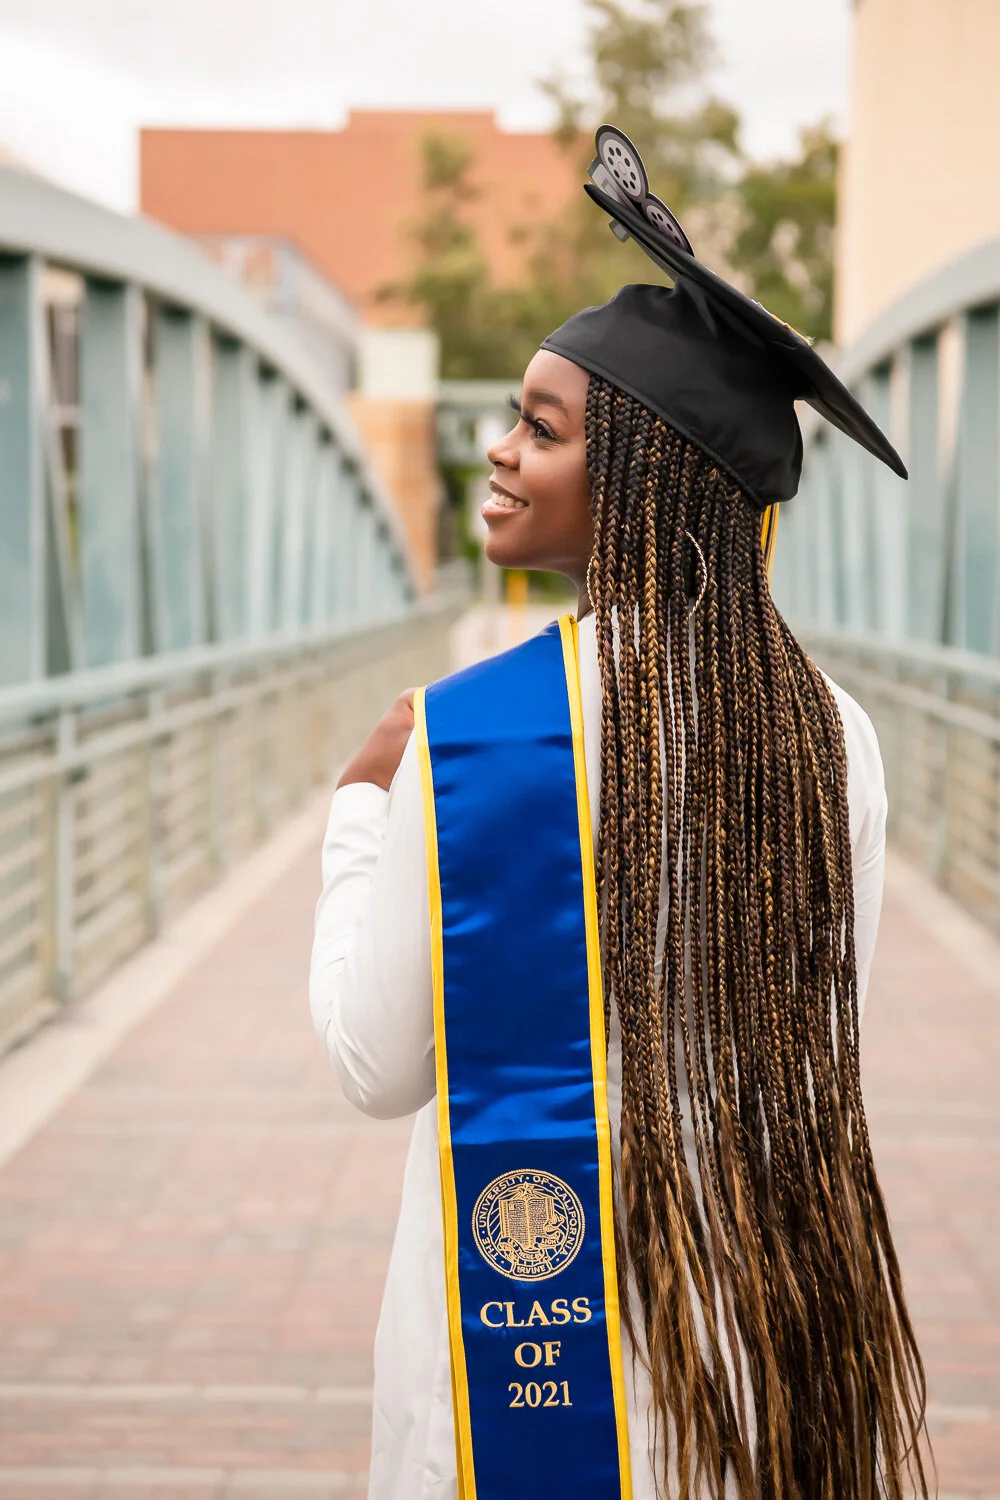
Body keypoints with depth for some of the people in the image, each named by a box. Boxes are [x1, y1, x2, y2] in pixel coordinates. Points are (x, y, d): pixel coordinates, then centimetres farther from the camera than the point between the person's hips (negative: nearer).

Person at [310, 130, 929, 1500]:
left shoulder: (471, 731, -19)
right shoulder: (830, 732, -5)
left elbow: (381, 1068, -11)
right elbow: (820, 1046, 5)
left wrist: (363, 806, 1)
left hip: (537, 1290, -4)